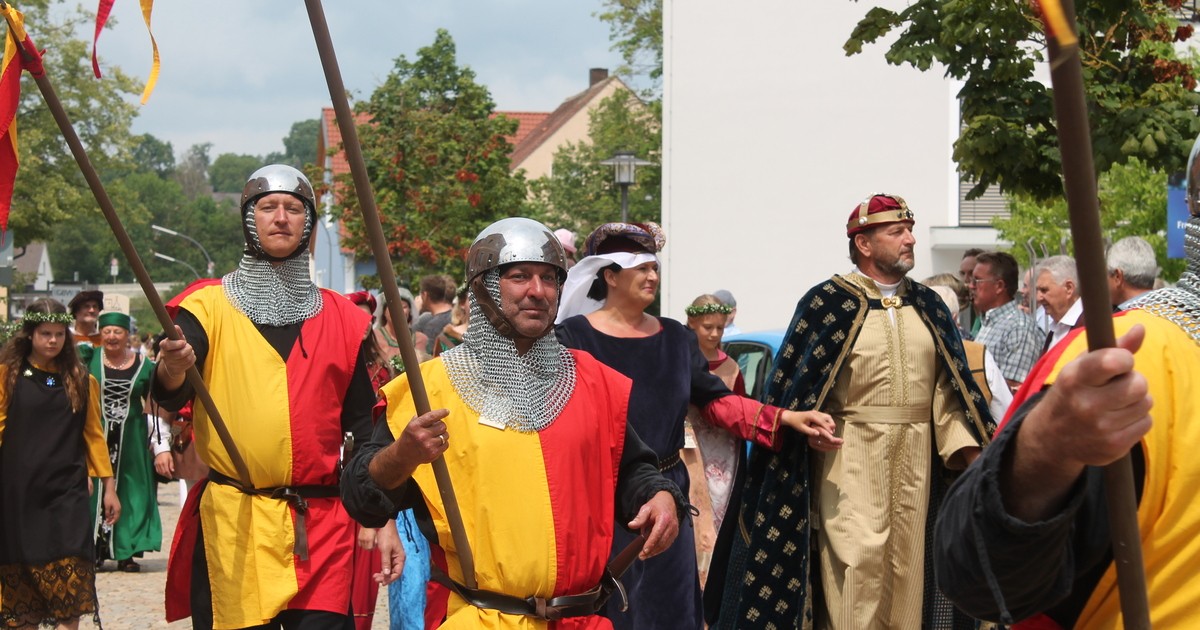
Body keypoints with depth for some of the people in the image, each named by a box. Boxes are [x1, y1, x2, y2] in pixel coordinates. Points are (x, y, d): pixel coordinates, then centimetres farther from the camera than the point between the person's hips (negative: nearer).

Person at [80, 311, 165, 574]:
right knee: (93, 491, 0)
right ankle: (94, 551, 7)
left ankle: (126, 552, 10)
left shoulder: (144, 366, 3)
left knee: (130, 493, 3)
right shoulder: (89, 358, 1)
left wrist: (162, 447, 0)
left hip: (132, 440, 1)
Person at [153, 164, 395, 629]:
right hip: (230, 521, -2)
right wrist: (172, 369, -34)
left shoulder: (342, 318, 11)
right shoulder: (209, 305, 4)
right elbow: (169, 395, -11)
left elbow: (364, 429, 12)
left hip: (321, 526, 2)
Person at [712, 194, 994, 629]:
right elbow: (793, 384, -3)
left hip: (914, 453, 5)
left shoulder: (928, 306, 12)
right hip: (851, 451, -5)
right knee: (859, 554, -9)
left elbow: (950, 384, 10)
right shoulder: (828, 303, -2)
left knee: (906, 556, 7)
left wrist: (967, 446, 0)